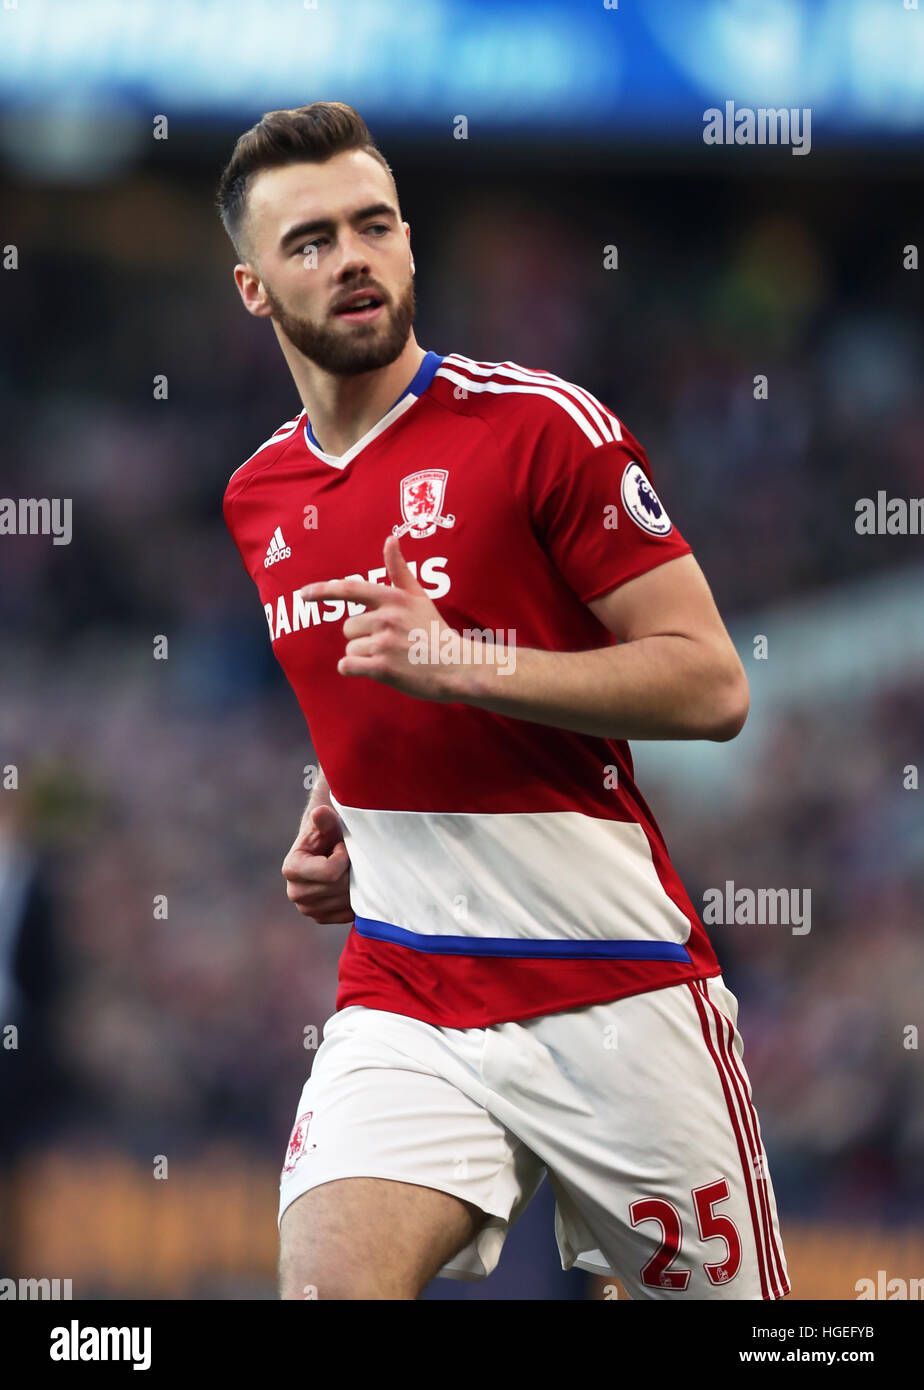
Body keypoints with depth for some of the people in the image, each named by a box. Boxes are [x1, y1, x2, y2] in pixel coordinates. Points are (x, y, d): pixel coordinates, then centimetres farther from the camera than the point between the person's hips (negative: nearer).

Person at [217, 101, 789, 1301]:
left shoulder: (543, 425, -8)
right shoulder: (258, 497, 12)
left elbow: (710, 685, -12)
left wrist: (461, 661, -21)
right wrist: (333, 824, 11)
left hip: (614, 991, -4)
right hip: (401, 1005, 4)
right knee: (327, 1279, -21)